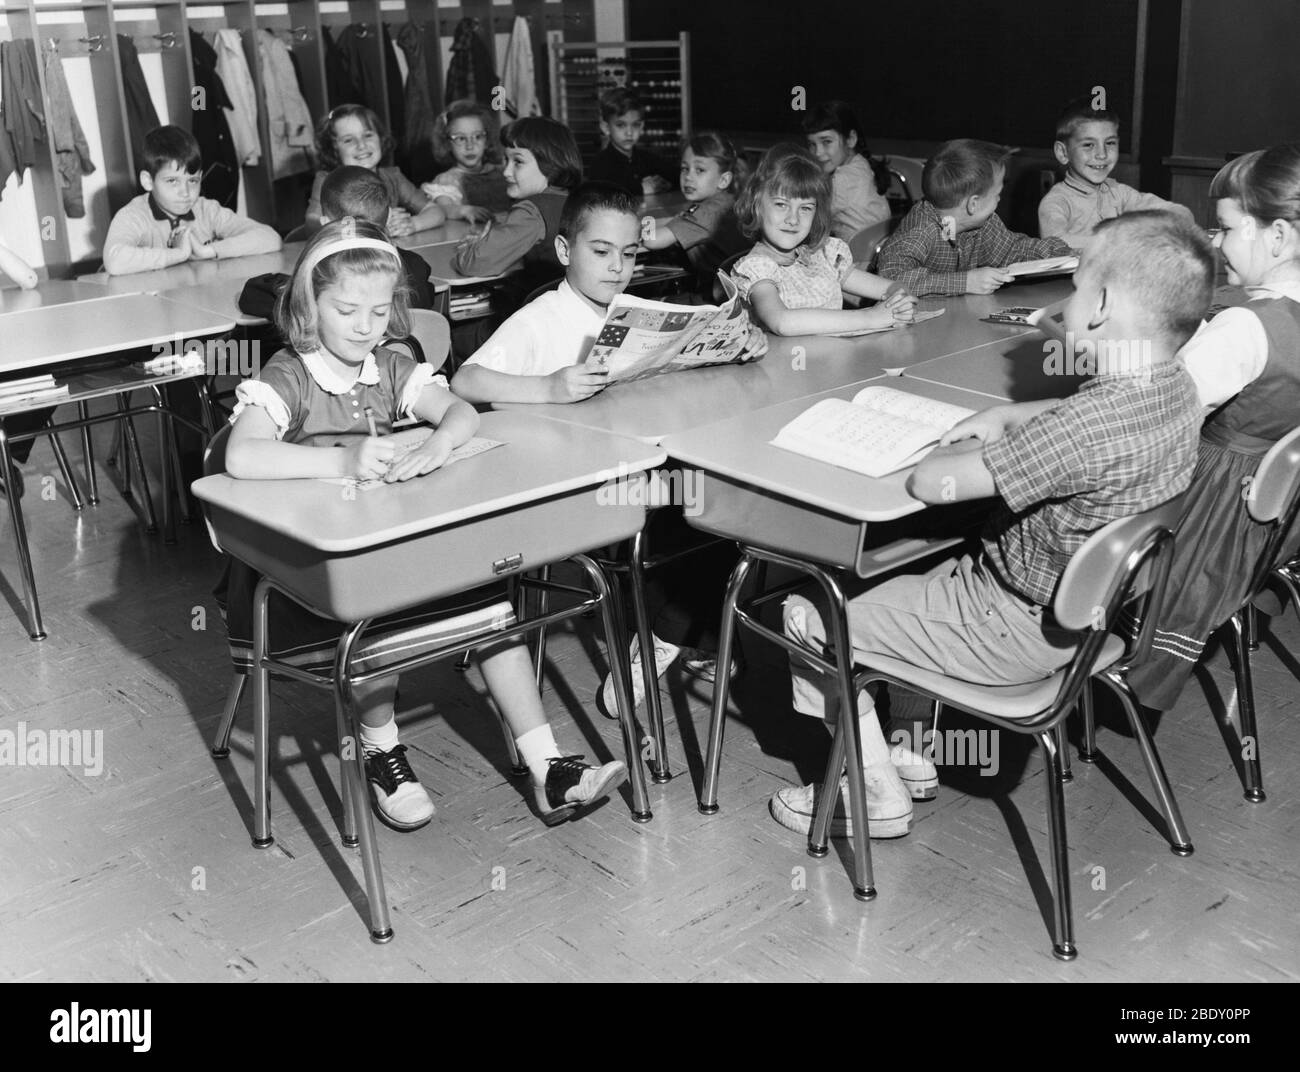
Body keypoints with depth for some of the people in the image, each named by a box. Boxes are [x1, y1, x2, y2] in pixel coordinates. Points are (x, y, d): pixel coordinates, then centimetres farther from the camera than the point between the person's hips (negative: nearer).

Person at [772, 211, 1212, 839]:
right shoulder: (1176, 386, -6)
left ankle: (879, 797, 14)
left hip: (1015, 633, -10)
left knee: (808, 618, 2)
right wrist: (1007, 418, 3)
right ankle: (911, 752, 31)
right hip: (1080, 607, 10)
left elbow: (930, 483, -32)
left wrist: (965, 452, -10)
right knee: (896, 564, 28)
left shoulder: (1090, 428, -35)